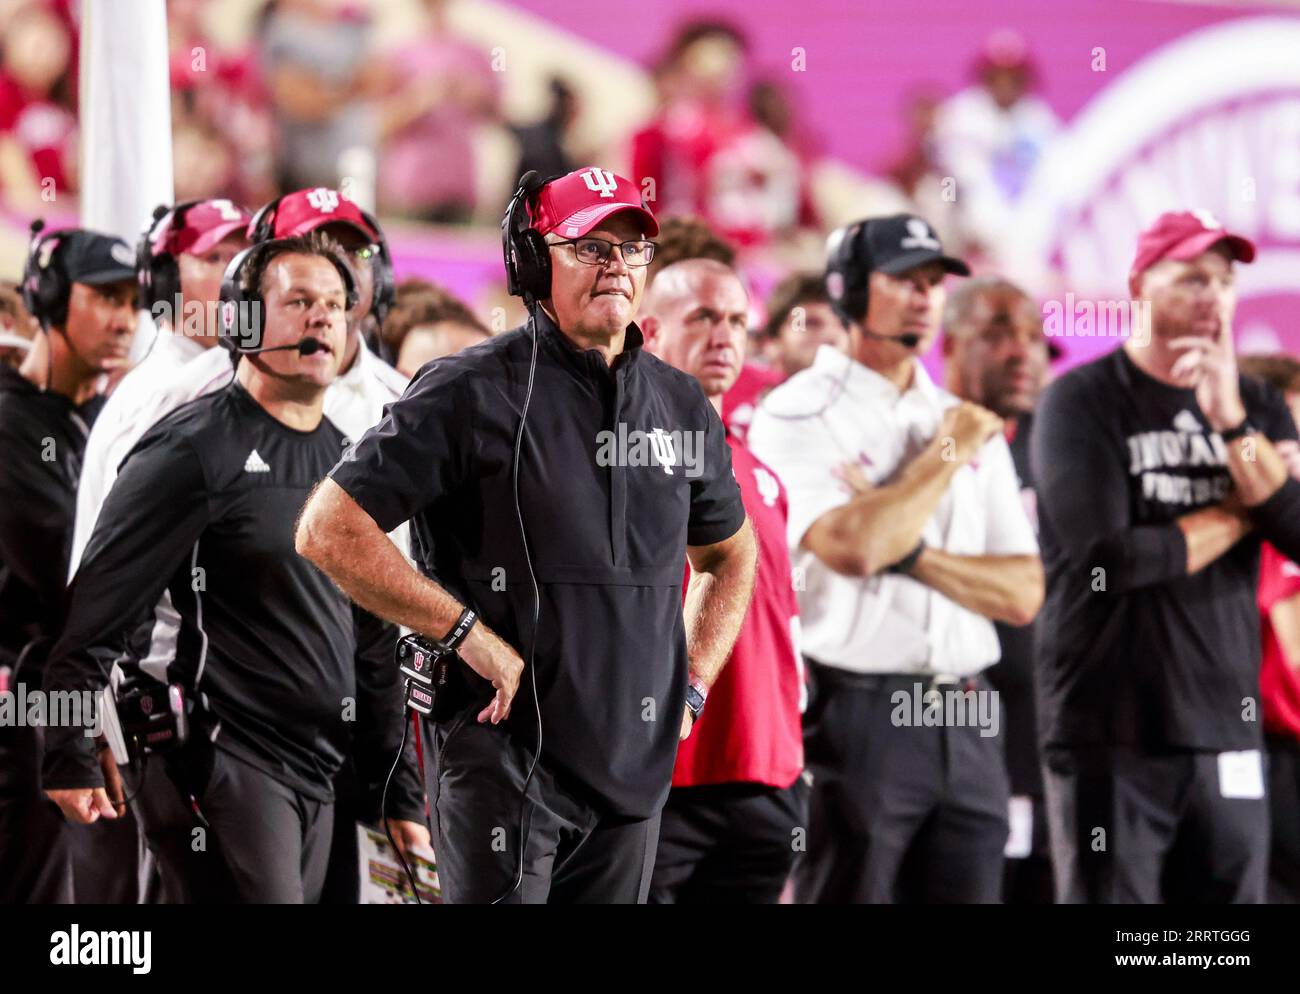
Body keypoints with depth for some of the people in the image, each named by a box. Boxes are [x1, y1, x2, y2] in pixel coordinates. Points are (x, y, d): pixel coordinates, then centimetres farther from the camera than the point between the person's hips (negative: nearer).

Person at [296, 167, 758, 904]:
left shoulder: (683, 407, 12)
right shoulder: (474, 394, -7)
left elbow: (730, 557, 29)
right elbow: (329, 531, -11)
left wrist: (691, 685, 15)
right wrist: (468, 633, -13)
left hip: (635, 762, 6)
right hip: (508, 755, -6)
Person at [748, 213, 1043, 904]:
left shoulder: (969, 423, 16)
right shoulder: (796, 416, -2)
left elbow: (1022, 594, 8)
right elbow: (852, 548, -20)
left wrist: (905, 552, -8)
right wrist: (947, 456, -6)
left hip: (966, 722, 6)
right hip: (855, 716, -6)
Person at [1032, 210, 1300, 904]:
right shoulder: (1082, 403, -2)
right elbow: (1105, 558, -15)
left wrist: (1231, 423, -11)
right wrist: (1234, 514, -2)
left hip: (1226, 737, 4)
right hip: (1111, 738, -4)